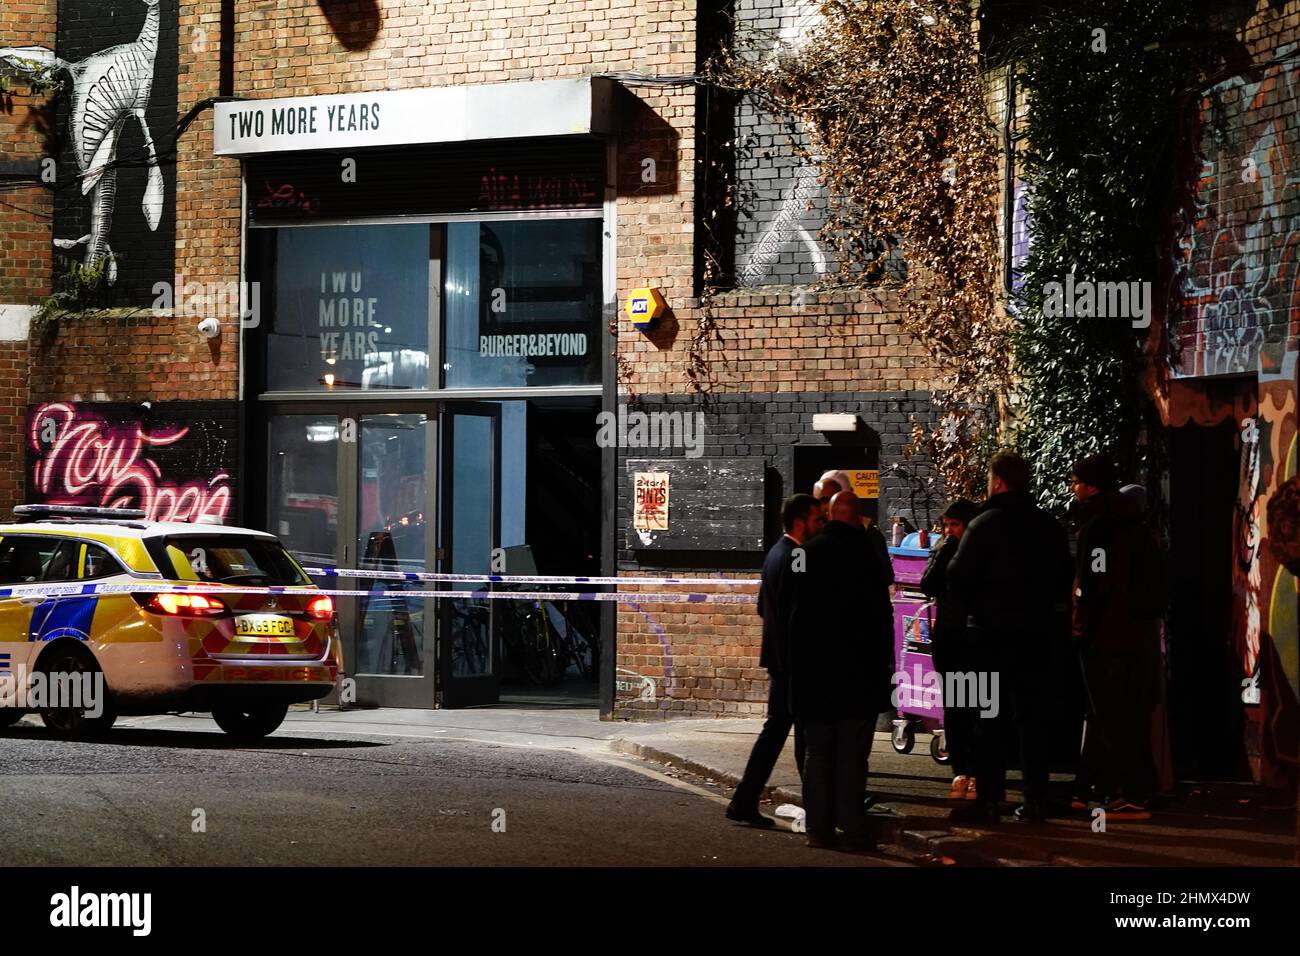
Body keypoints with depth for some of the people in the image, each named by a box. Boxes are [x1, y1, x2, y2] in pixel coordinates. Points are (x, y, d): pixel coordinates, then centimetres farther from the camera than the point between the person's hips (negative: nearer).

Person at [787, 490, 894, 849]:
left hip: (812, 671, 3)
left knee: (818, 751, 9)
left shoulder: (807, 553, 3)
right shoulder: (863, 552, -9)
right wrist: (884, 660, 0)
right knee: (852, 753, 0)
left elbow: (794, 613, 8)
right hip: (858, 670, -3)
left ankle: (819, 829, 7)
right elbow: (880, 612, -8)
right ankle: (853, 829, -3)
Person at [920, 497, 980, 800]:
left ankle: (977, 774, -4)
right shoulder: (943, 550, 9)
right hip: (946, 636, 5)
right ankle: (960, 771, 10)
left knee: (975, 707, -6)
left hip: (974, 638, -5)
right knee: (952, 707, 6)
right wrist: (943, 552, -8)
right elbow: (928, 586, -3)